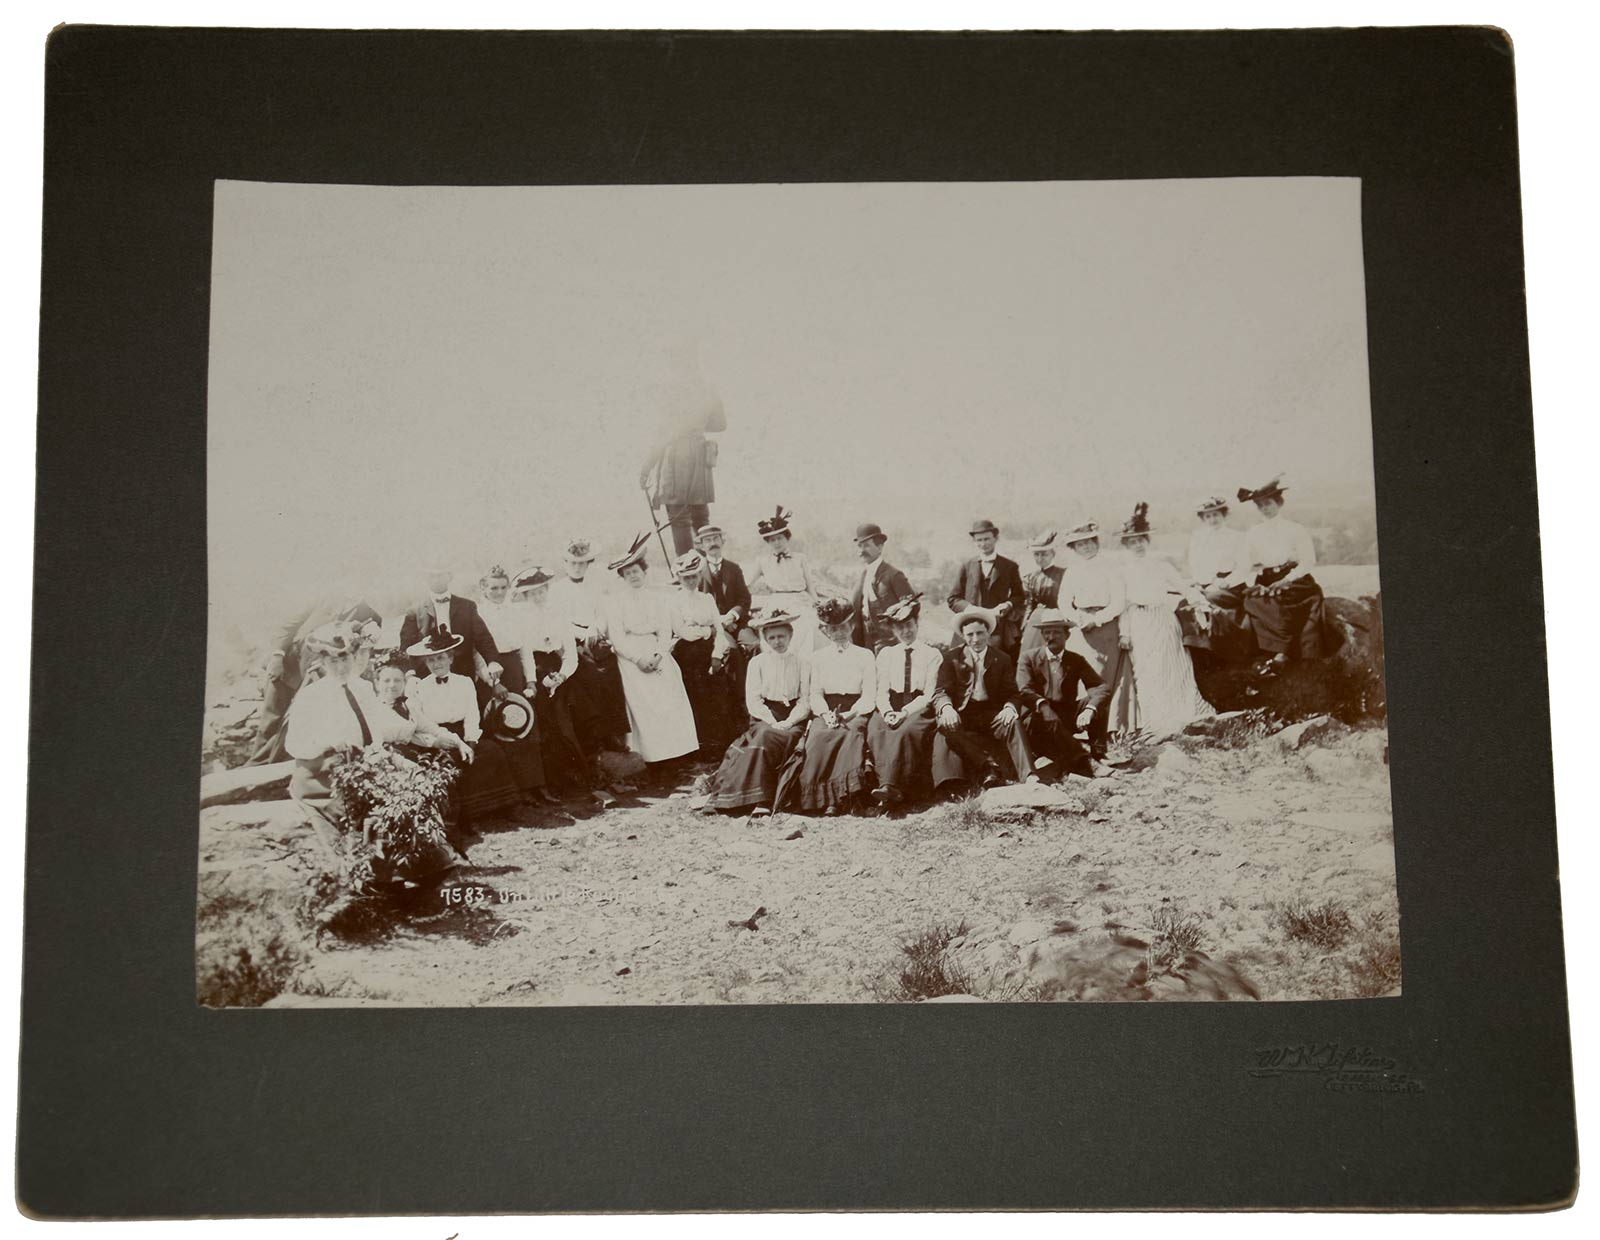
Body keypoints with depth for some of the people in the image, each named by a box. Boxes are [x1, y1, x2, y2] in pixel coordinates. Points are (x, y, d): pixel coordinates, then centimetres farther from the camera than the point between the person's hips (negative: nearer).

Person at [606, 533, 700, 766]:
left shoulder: (657, 599, 14)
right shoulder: (617, 604, 7)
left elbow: (666, 632, 7)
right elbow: (617, 638, -1)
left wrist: (657, 656, -10)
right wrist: (638, 659, -12)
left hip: (658, 657, 2)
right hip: (631, 658, -2)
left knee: (671, 701, -10)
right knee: (643, 705, -13)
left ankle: (675, 752, -9)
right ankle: (652, 757, -15)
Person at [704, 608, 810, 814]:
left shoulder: (802, 664, 9)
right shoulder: (757, 663, 9)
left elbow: (806, 701, 3)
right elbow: (753, 701, 1)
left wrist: (788, 722, -13)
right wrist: (773, 722, -13)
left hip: (793, 721, 0)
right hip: (764, 718, 0)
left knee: (766, 738, -29)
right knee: (765, 734, -32)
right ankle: (761, 801, -31)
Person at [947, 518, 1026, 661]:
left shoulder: (1010, 567, 12)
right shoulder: (967, 567, 15)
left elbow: (1020, 597, 16)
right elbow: (953, 599, 13)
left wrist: (1008, 605, -6)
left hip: (1000, 632, -1)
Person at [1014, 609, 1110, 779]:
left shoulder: (1077, 661, 9)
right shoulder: (1029, 658, 4)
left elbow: (1102, 687, -5)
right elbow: (1023, 690, -11)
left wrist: (1089, 709, -27)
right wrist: (1043, 704, -33)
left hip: (1067, 717, 3)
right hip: (1038, 717, -3)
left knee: (1098, 701, -20)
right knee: (1049, 720, -37)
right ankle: (1086, 763, -39)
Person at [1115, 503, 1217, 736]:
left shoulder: (1161, 567, 2)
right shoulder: (1125, 572, 4)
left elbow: (1186, 588, 2)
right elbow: (1122, 604, 5)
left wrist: (1201, 606, -11)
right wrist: (1124, 633, -1)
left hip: (1162, 626, -1)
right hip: (1138, 631, 1)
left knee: (1170, 675, 0)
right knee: (1144, 678, 1)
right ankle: (1153, 728, 7)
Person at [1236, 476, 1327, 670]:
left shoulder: (1296, 530, 4)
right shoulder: (1253, 534, 15)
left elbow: (1308, 562, -4)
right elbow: (1247, 568, 12)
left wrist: (1285, 580, -17)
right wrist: (1254, 585, -9)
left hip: (1294, 581, -3)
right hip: (1265, 584, 3)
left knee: (1277, 598, -33)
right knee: (1253, 599, -29)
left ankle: (1280, 654, -31)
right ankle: (1280, 652, -29)